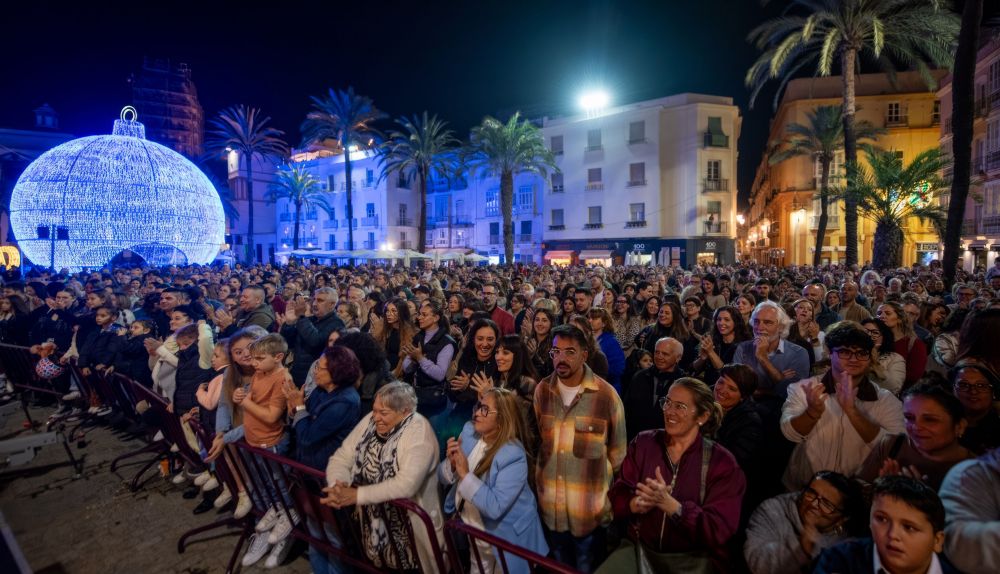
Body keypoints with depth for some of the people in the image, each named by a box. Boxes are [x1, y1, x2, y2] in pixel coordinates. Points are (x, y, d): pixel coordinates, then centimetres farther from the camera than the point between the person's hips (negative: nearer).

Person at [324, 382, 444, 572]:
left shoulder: (418, 430, -21)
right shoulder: (370, 420, -1)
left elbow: (406, 484, -30)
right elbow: (341, 457, 0)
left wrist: (357, 495, -27)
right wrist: (337, 485, -20)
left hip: (408, 527, -5)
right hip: (370, 520, 5)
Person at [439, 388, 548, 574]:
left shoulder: (513, 456, -29)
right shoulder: (469, 431, -10)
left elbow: (495, 508, -34)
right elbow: (443, 478, -3)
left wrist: (465, 475, -35)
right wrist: (451, 463, -25)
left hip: (504, 537, -6)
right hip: (474, 531, 6)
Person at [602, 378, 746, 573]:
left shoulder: (722, 462, -4)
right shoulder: (642, 443, 2)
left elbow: (719, 530, -12)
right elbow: (617, 497, -1)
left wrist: (669, 504, -26)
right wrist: (637, 504, -23)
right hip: (639, 548, 2)